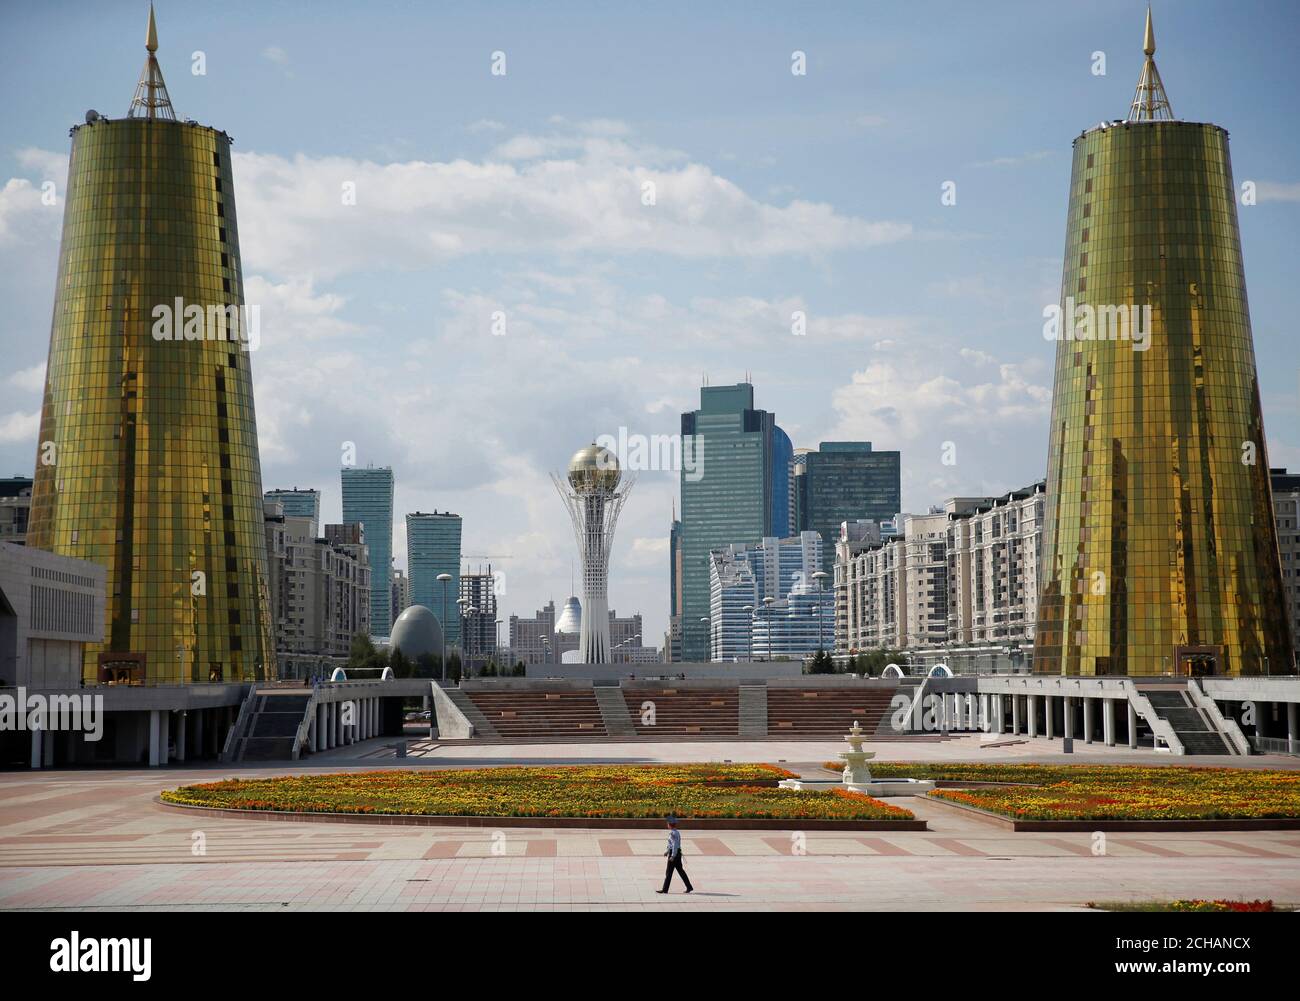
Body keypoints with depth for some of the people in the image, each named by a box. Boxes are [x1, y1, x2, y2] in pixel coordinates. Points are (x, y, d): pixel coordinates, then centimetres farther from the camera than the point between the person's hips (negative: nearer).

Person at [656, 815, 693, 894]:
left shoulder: (673, 833, -18)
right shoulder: (677, 832, 12)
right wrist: (667, 852, 28)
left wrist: (672, 856, -25)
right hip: (678, 853, 10)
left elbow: (675, 845, -24)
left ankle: (665, 889, 3)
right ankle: (689, 887, 12)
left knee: (668, 872, -2)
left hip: (674, 854, -10)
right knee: (680, 870, 13)